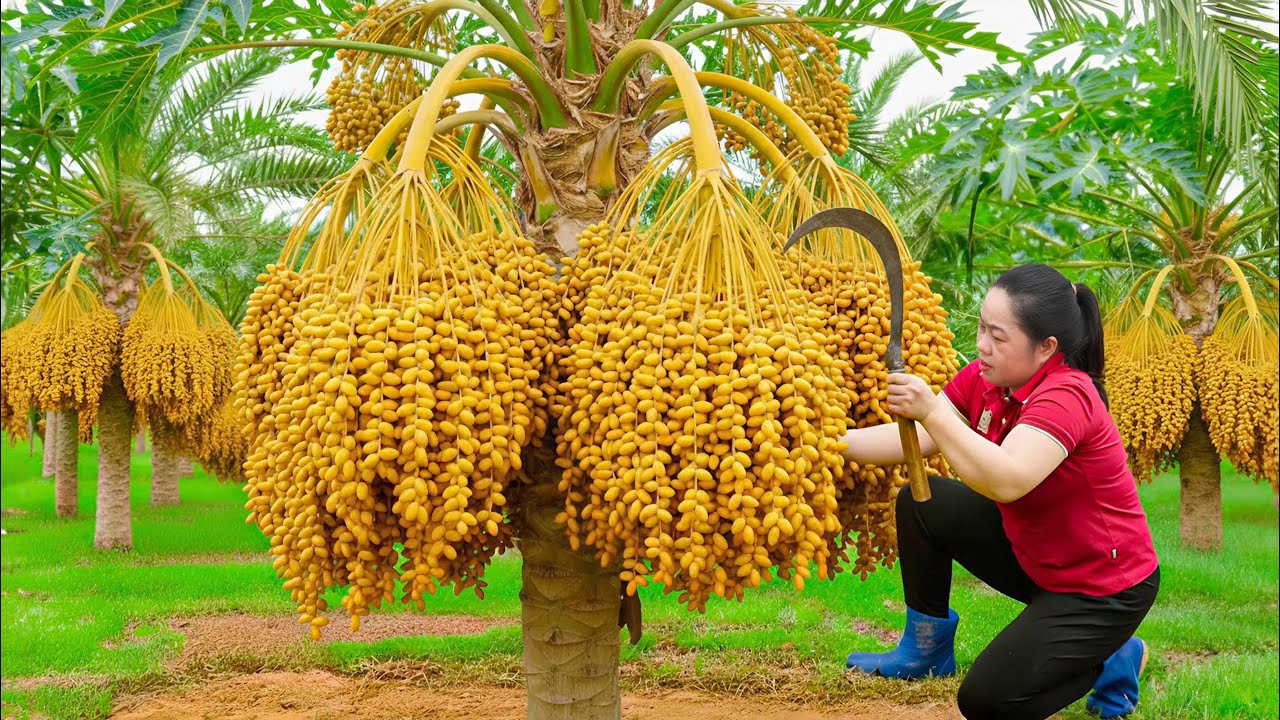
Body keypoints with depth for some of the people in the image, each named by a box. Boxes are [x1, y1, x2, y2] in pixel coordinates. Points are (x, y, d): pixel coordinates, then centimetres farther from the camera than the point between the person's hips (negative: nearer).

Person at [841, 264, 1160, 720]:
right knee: (920, 504, 2)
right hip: (1033, 557, 8)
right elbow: (915, 440, -8)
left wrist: (931, 412, -47)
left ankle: (1113, 658, 11)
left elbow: (1006, 481, -44)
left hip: (1104, 588, -8)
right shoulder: (983, 378, -7)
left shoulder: (1066, 397, -30)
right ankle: (926, 649, 18)